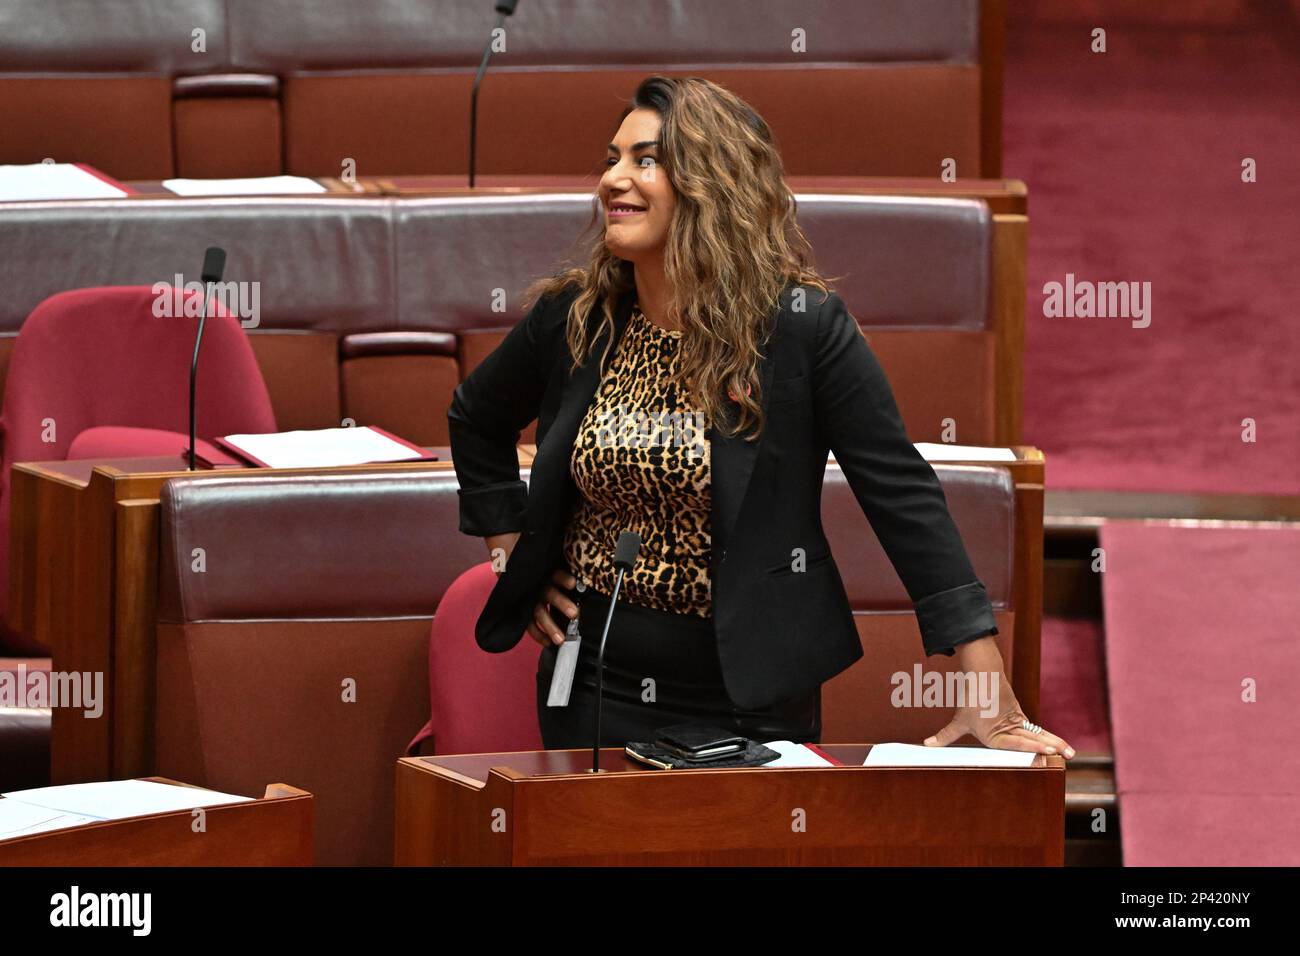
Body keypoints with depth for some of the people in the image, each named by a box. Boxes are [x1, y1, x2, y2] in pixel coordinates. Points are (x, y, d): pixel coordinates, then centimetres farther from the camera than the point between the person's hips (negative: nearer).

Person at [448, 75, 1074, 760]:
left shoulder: (803, 326, -13)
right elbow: (475, 419, 21)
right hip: (596, 687, 3)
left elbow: (904, 497, -14)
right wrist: (512, 556, 10)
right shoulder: (572, 319, -1)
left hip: (751, 700, -3)